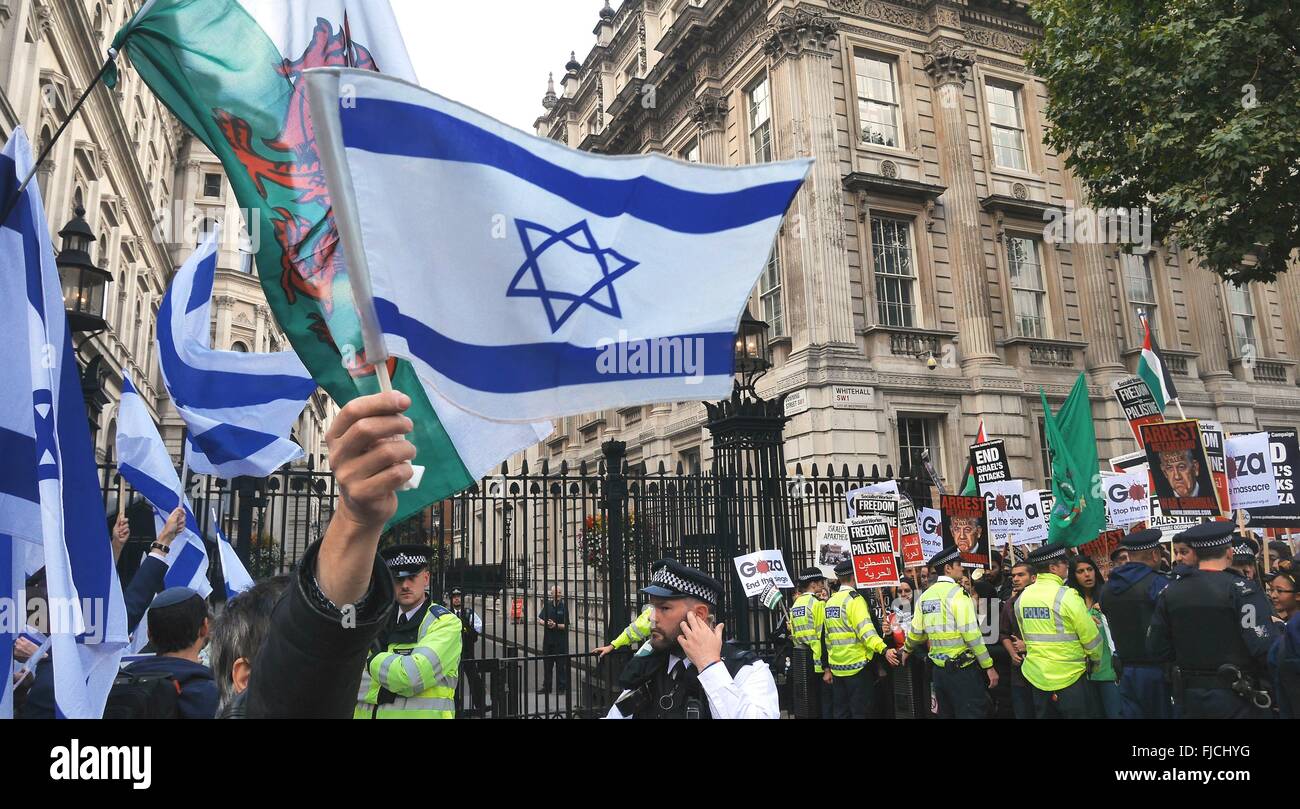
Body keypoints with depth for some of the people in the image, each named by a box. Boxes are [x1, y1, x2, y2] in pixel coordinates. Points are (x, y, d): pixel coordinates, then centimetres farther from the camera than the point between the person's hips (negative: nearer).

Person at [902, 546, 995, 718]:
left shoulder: (925, 595, 7)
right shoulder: (958, 593, -13)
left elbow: (916, 632, 10)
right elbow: (971, 634, -17)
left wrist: (907, 649, 30)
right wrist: (988, 666, -11)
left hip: (939, 669, 7)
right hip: (963, 669, -7)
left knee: (946, 713, 16)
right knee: (972, 713, 0)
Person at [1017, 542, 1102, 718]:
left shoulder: (1023, 597, 1)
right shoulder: (1066, 596, -16)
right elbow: (1091, 638, -11)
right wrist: (1097, 659, 8)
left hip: (1036, 676, 5)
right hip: (1068, 676, -5)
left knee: (1044, 714, 15)